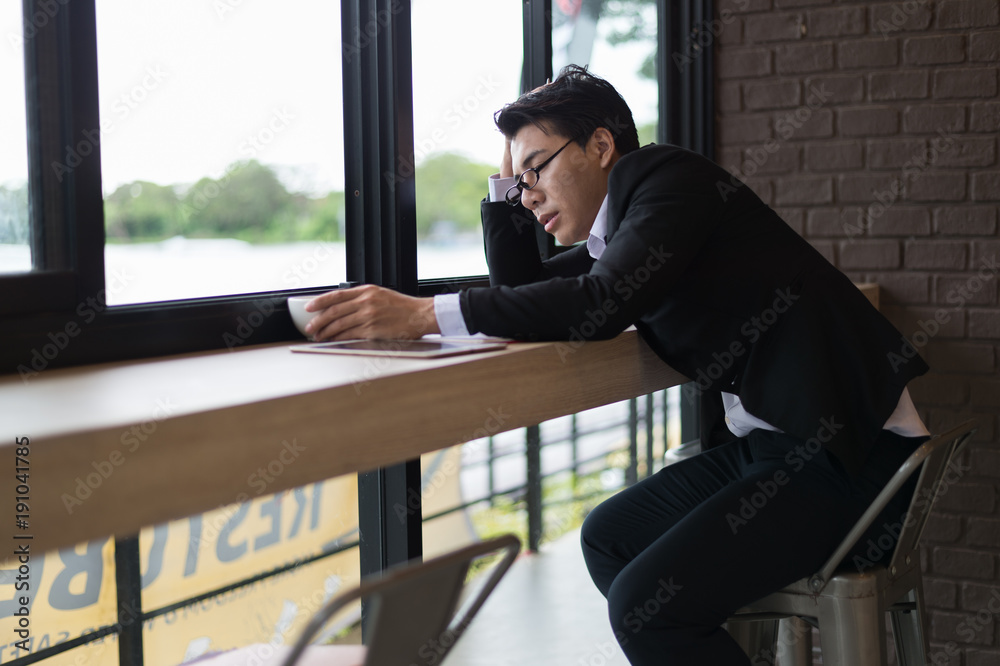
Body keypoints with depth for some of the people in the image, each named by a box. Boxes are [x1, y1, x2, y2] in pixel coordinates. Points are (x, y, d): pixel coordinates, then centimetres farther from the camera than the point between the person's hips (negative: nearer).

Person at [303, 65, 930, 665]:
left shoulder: (671, 175, -12)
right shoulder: (615, 231, 16)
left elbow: (603, 304, -26)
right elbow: (522, 291, 21)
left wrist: (422, 313, -26)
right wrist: (507, 177, 14)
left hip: (845, 448, -10)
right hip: (773, 440, 10)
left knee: (645, 603, -18)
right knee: (608, 537, 17)